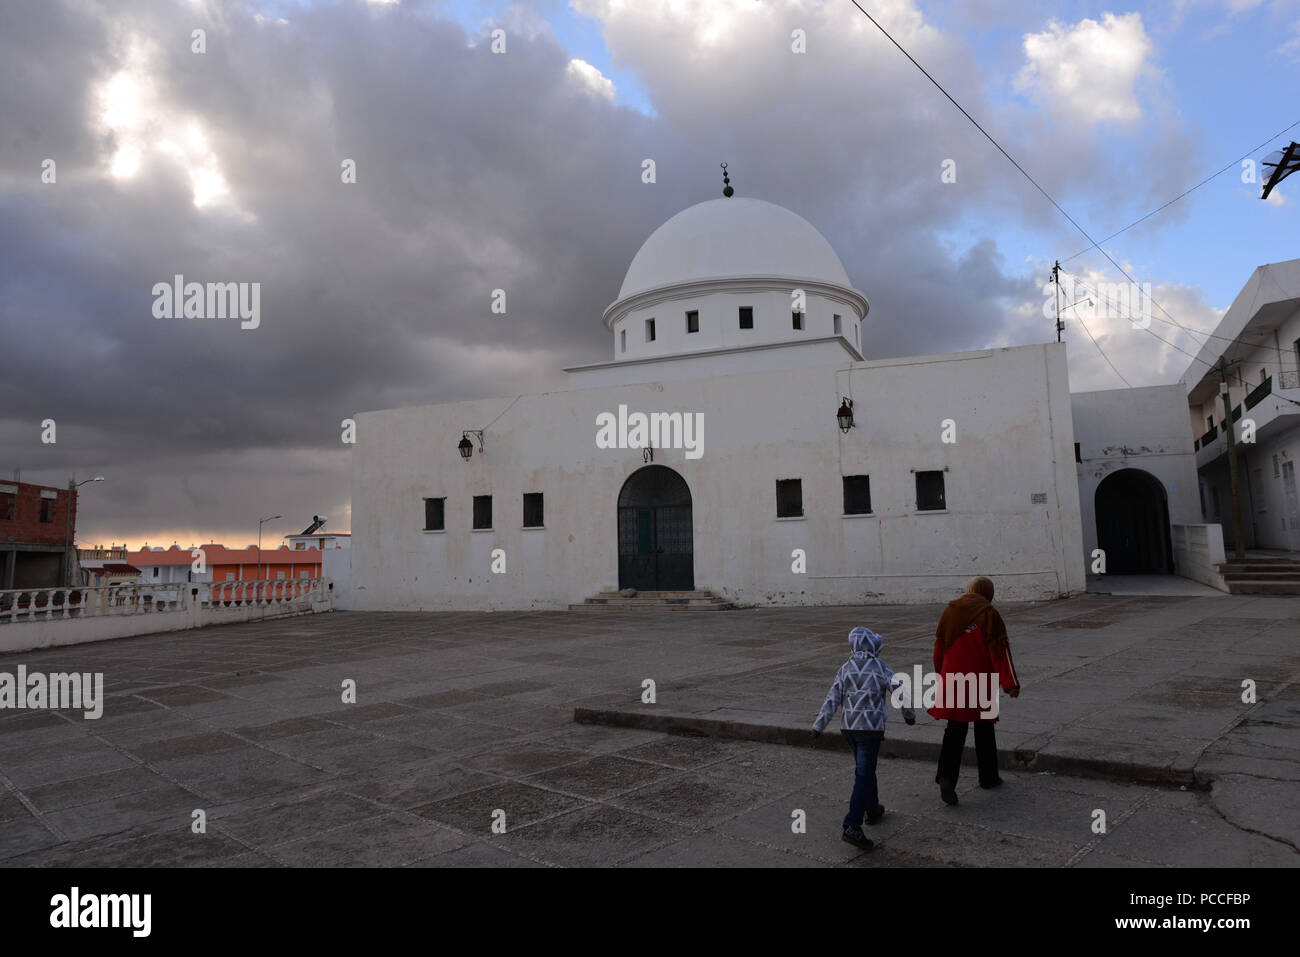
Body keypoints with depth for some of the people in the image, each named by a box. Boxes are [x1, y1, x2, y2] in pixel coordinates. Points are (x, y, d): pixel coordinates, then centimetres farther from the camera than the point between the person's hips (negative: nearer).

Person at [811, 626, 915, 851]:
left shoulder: (845, 669, 4)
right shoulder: (881, 668, -6)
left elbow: (832, 699, 1)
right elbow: (900, 691, -10)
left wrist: (819, 725, 3)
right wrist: (908, 714, 9)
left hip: (848, 727, 5)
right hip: (871, 728, -5)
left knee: (863, 769, 23)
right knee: (864, 776, -5)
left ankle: (872, 810, 40)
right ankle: (852, 827, -13)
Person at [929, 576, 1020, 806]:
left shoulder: (950, 611, 7)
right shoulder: (988, 614, -7)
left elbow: (939, 647, 11)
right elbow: (999, 651, -11)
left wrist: (942, 675, 20)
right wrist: (1010, 683, -9)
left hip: (953, 681, 3)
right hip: (982, 682, -3)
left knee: (954, 731, 4)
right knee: (984, 728, 14)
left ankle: (946, 776, -12)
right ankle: (988, 776, 26)